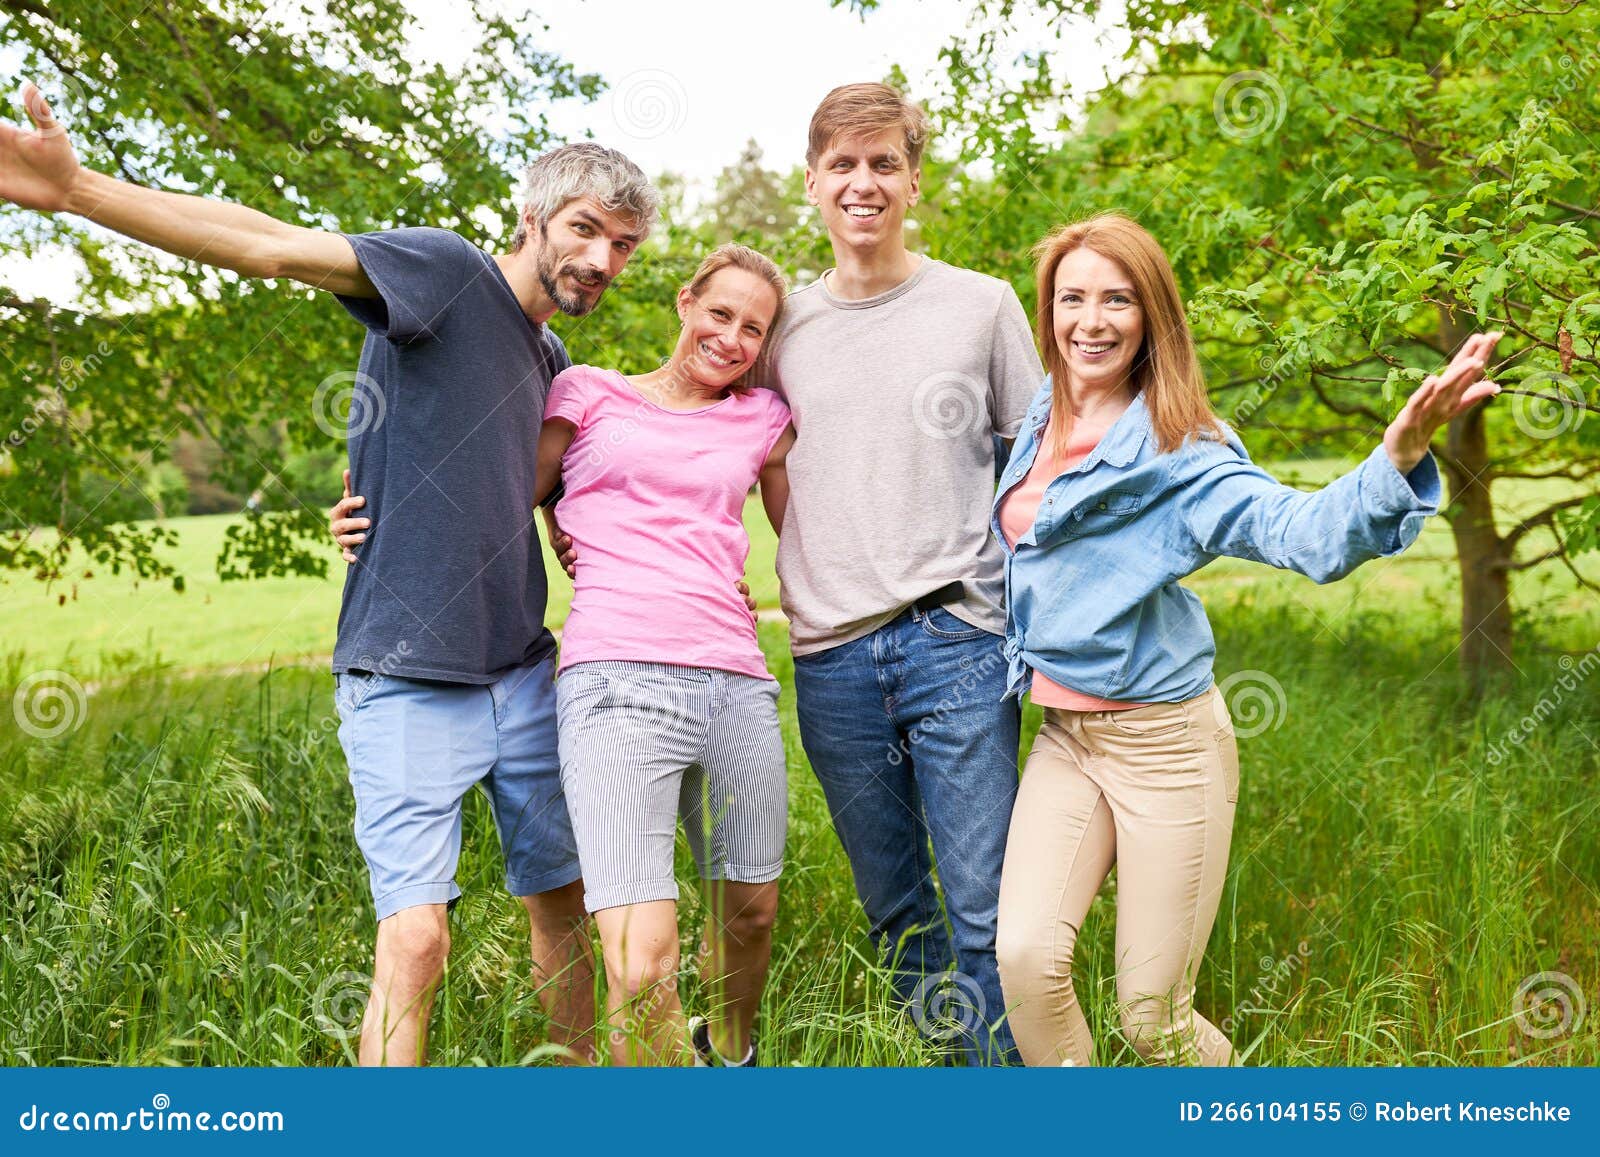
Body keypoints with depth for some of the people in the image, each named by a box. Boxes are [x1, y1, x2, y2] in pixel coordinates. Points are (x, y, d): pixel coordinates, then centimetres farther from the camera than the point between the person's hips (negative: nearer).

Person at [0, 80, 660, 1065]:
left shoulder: (551, 360, 14)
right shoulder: (448, 271, -8)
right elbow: (280, 248, -22)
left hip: (525, 675, 7)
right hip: (406, 680, -7)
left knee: (564, 906, 15)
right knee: (415, 937, -12)